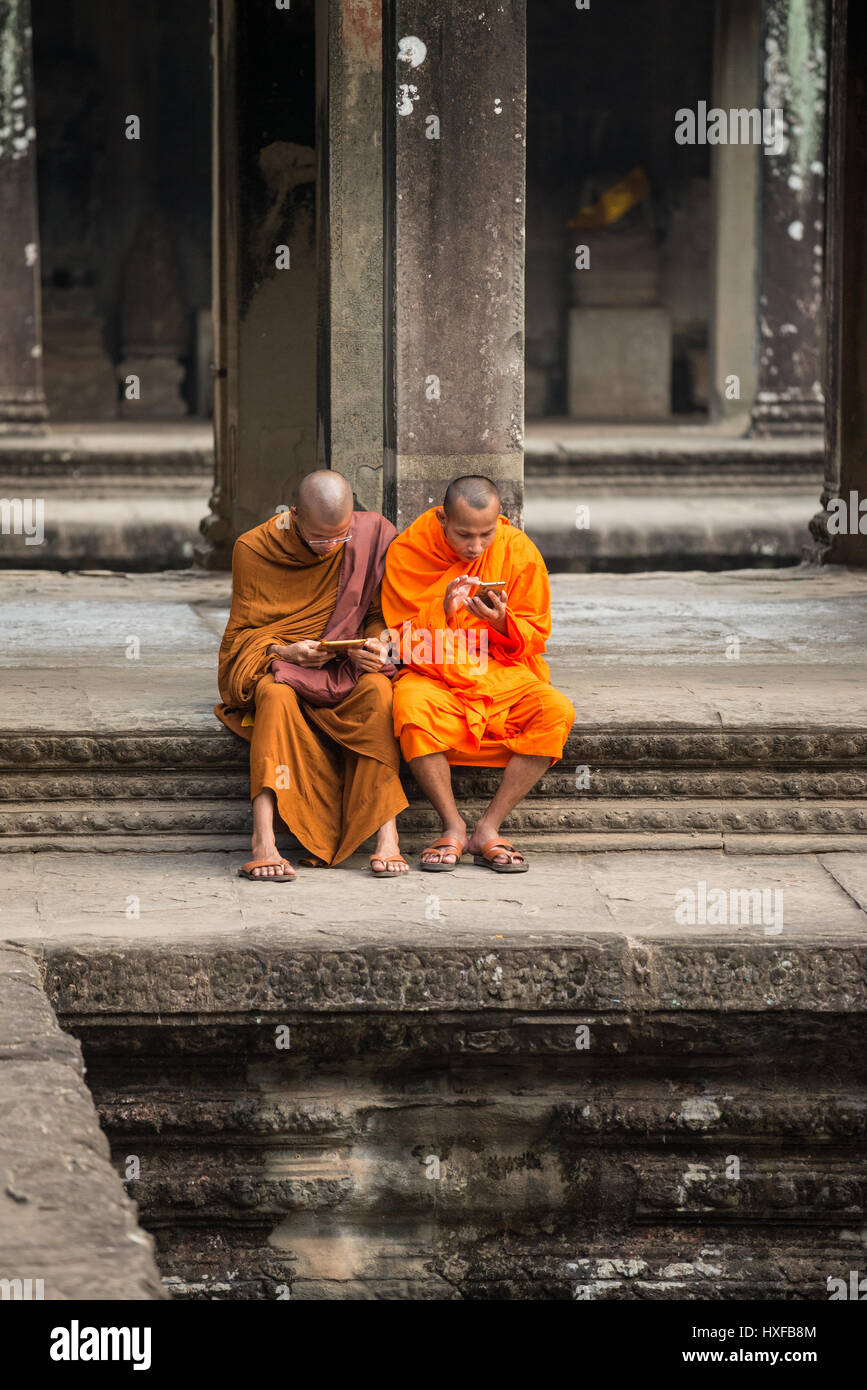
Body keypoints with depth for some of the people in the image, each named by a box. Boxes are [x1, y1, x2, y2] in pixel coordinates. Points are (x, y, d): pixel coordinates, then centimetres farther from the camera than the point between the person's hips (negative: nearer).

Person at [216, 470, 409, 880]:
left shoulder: (371, 536, -3)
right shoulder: (254, 549, -6)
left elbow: (380, 615, 6)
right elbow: (243, 632, 0)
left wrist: (377, 644, -17)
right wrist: (284, 651, -20)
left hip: (348, 666, 1)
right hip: (275, 662, -1)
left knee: (378, 689, -34)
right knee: (277, 693, -37)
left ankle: (386, 834, -37)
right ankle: (263, 840, -47)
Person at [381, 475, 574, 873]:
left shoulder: (519, 552, -3)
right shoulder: (407, 553, -6)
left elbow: (535, 637, 3)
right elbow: (404, 643, -3)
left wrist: (502, 622, -19)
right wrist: (442, 612, -23)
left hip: (504, 679, 2)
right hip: (435, 680, -2)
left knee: (556, 712, -29)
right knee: (410, 706, -37)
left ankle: (489, 829, -22)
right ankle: (453, 826, -22)